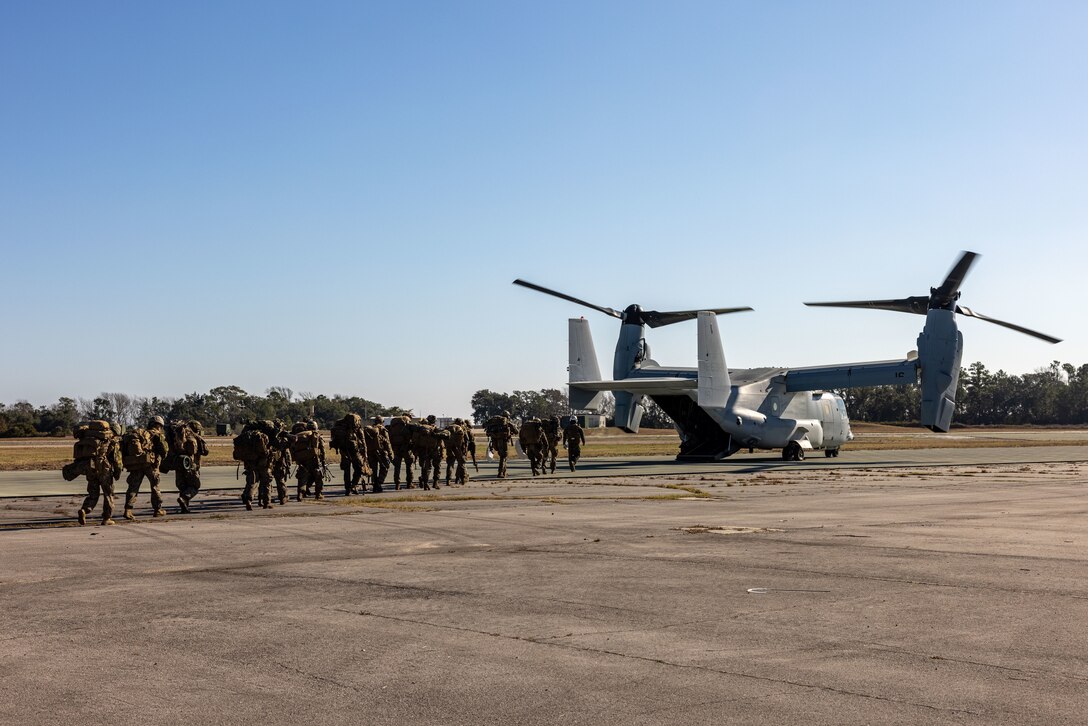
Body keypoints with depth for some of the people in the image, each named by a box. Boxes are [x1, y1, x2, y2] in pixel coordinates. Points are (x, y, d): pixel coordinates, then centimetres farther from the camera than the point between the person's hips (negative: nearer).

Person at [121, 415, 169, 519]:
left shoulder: (140, 433, 27)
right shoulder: (157, 434, 12)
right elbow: (163, 449, 0)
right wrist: (161, 457, 17)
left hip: (134, 463, 4)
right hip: (149, 461, -4)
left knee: (133, 486, 6)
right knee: (155, 485, 11)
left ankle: (128, 510, -7)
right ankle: (157, 509, 14)